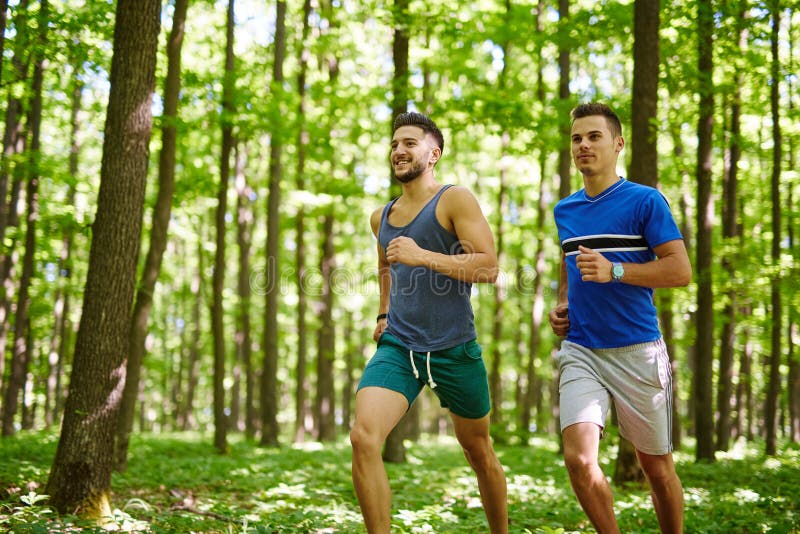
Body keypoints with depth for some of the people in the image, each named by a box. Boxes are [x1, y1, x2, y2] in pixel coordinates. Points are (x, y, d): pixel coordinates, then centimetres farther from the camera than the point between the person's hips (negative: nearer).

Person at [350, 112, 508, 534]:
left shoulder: (455, 200, -6)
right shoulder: (381, 217, 12)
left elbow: (488, 266, -17)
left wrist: (423, 256, -26)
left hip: (454, 349, -4)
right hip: (397, 346, 4)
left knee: (479, 451, 13)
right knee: (363, 437, -20)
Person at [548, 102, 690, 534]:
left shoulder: (646, 201, -3)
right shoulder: (565, 210, 14)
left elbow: (680, 271, -10)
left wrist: (614, 271, -21)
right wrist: (561, 306, 12)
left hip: (637, 351, -3)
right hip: (580, 351, 3)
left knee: (656, 467, 8)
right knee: (579, 458, -16)